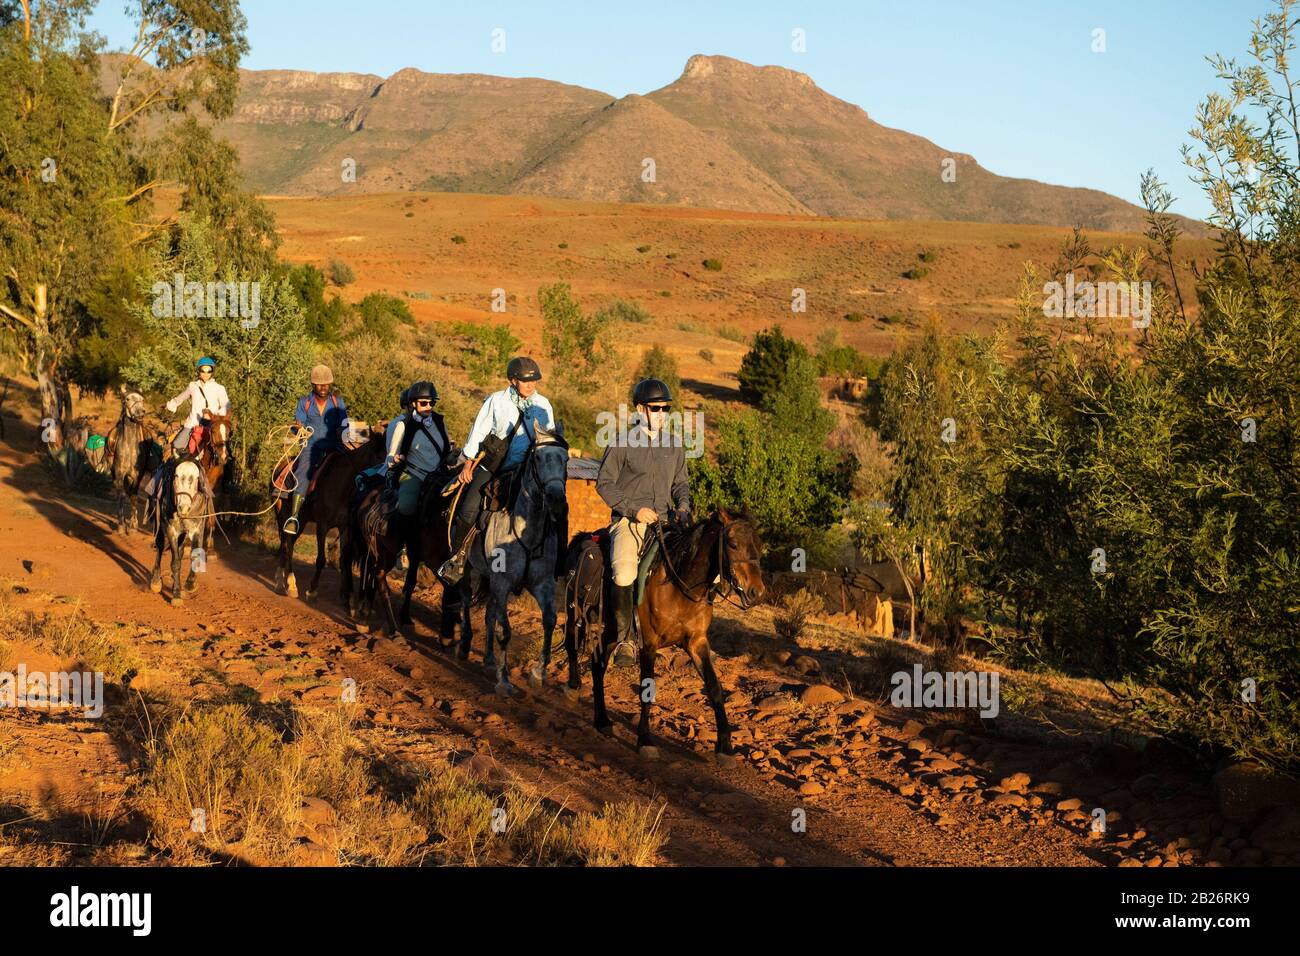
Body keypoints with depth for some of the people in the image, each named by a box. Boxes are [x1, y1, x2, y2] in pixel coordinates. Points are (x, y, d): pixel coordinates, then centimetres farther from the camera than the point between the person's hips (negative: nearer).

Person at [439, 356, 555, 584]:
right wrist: (468, 464, 1)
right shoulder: (496, 400, -1)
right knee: (469, 510, -15)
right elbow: (478, 432, 3)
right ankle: (458, 559, 0)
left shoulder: (543, 405, 4)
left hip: (524, 468, 2)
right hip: (491, 465, -2)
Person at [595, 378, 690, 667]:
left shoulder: (675, 447, 14)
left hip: (665, 521, 5)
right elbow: (604, 483, -2)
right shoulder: (622, 444, -1)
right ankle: (625, 638, -13)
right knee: (624, 573, -30)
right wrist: (634, 509, -11)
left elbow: (680, 483, 22)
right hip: (629, 521, -5)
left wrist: (683, 506, 1)